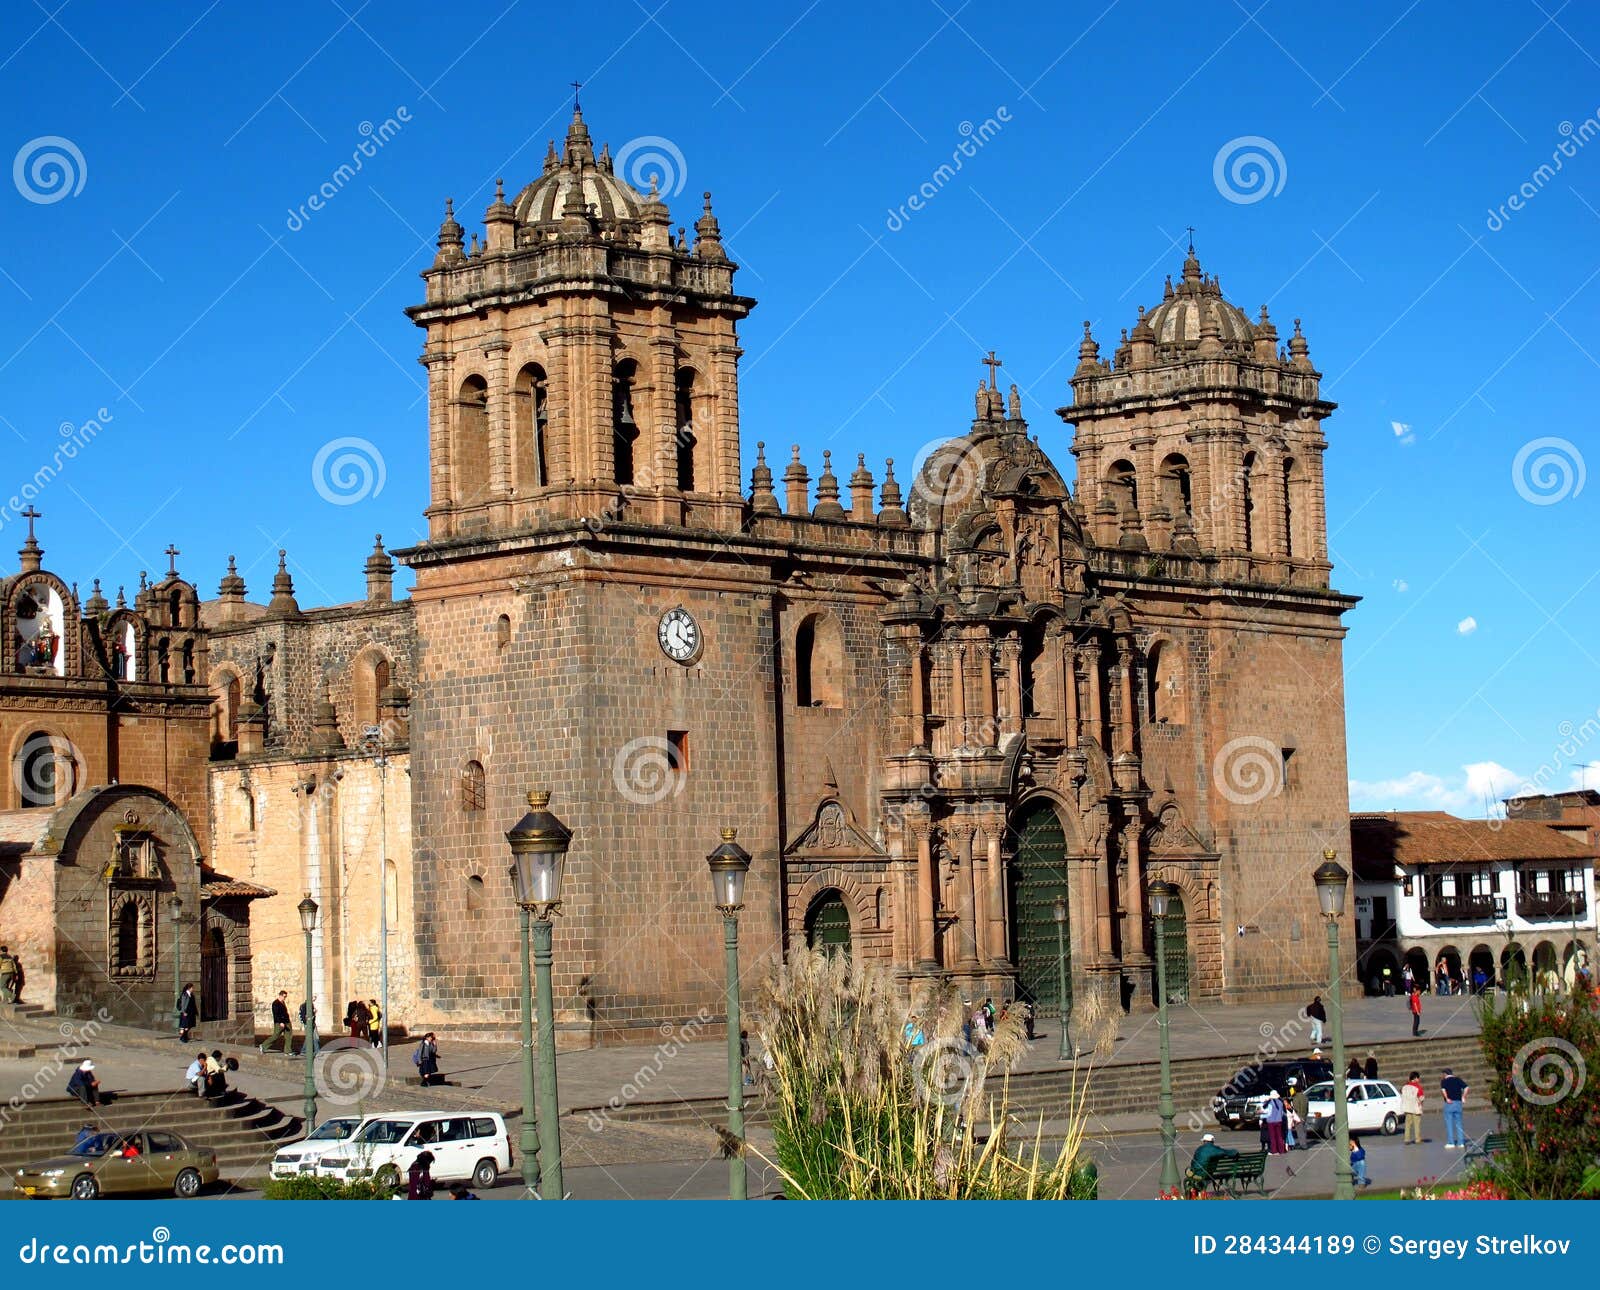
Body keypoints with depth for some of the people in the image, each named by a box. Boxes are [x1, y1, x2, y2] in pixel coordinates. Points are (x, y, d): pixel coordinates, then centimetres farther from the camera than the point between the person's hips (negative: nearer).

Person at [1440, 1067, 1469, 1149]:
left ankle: (1451, 1143, 1)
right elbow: (1466, 1087, -1)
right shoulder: (1458, 1079, 10)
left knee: (1449, 1124, 3)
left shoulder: (1444, 1081, 0)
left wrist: (1447, 1098, -14)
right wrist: (1463, 1098, 4)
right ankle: (1461, 1143, 9)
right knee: (1458, 1124, 11)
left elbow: (1443, 1089, -20)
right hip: (1458, 1103, 4)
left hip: (1449, 1103, -4)